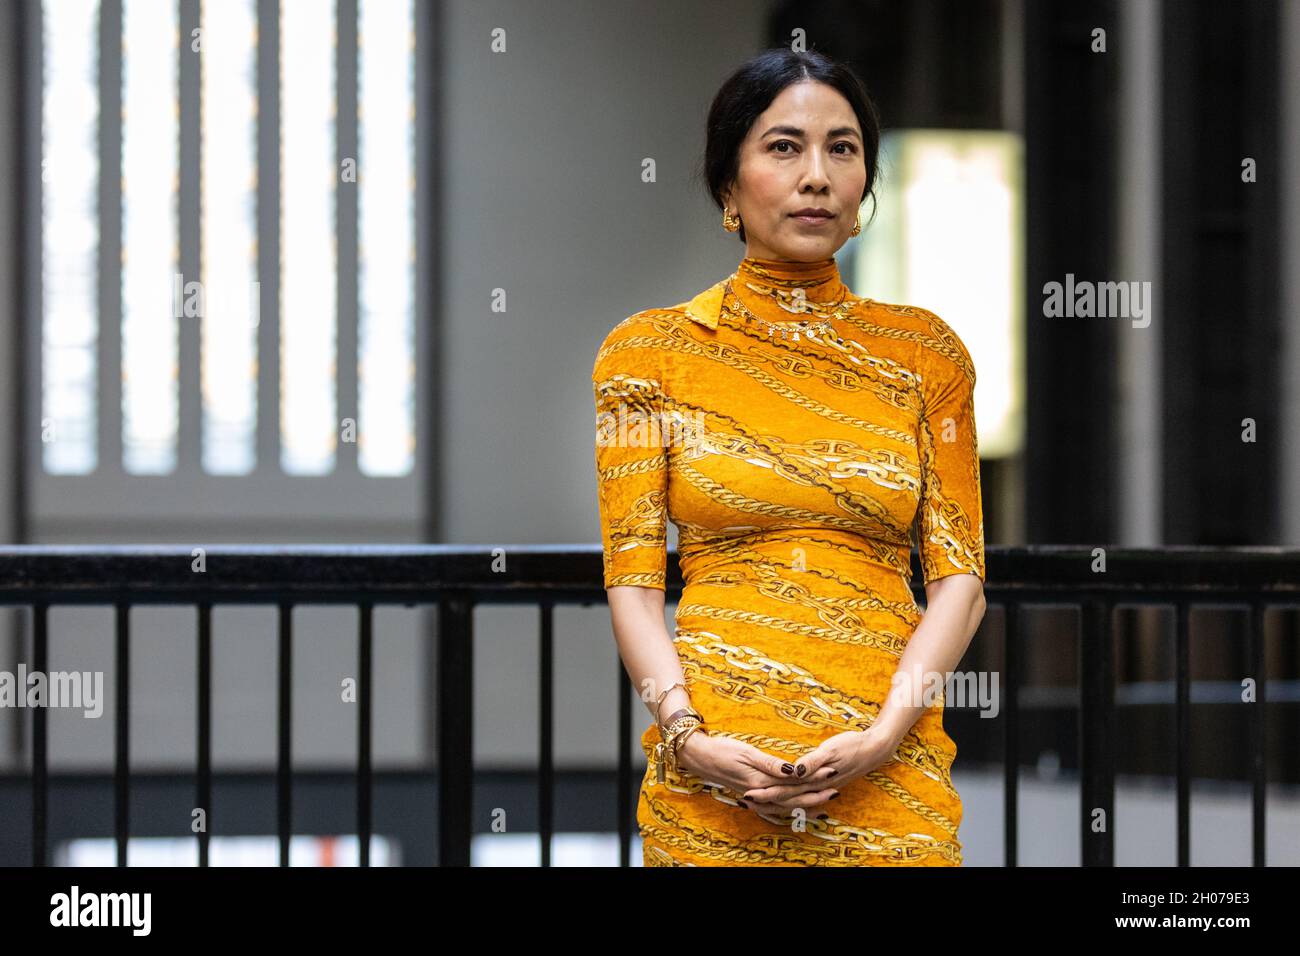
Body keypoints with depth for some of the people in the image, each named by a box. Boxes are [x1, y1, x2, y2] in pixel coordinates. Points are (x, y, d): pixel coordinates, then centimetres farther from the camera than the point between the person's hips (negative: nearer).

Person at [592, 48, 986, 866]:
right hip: (715, 779, -1)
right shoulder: (652, 351, 4)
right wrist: (688, 738, -15)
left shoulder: (923, 352, 7)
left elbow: (960, 574, 1)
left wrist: (885, 735, -13)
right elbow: (633, 578, 0)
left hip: (889, 774, 1)